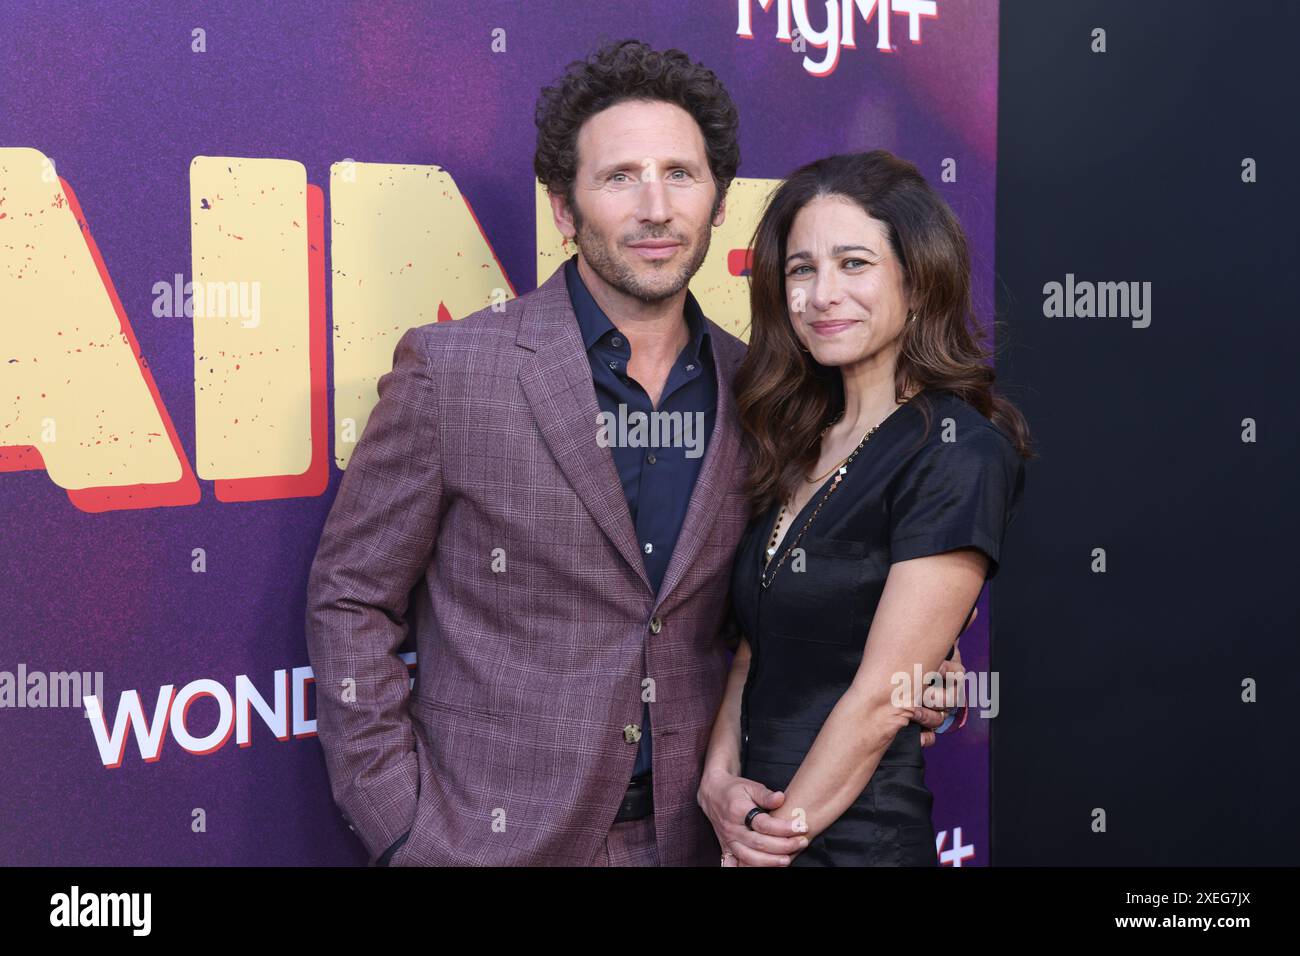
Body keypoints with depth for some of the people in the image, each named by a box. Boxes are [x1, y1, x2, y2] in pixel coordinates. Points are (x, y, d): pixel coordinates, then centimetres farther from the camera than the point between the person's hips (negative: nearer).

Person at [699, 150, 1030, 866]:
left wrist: (773, 837, -13)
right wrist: (719, 775, -7)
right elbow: (755, 649, 8)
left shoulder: (961, 454, -16)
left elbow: (882, 700, -18)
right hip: (756, 819, 7)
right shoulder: (800, 441, 6)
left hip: (861, 835, -6)